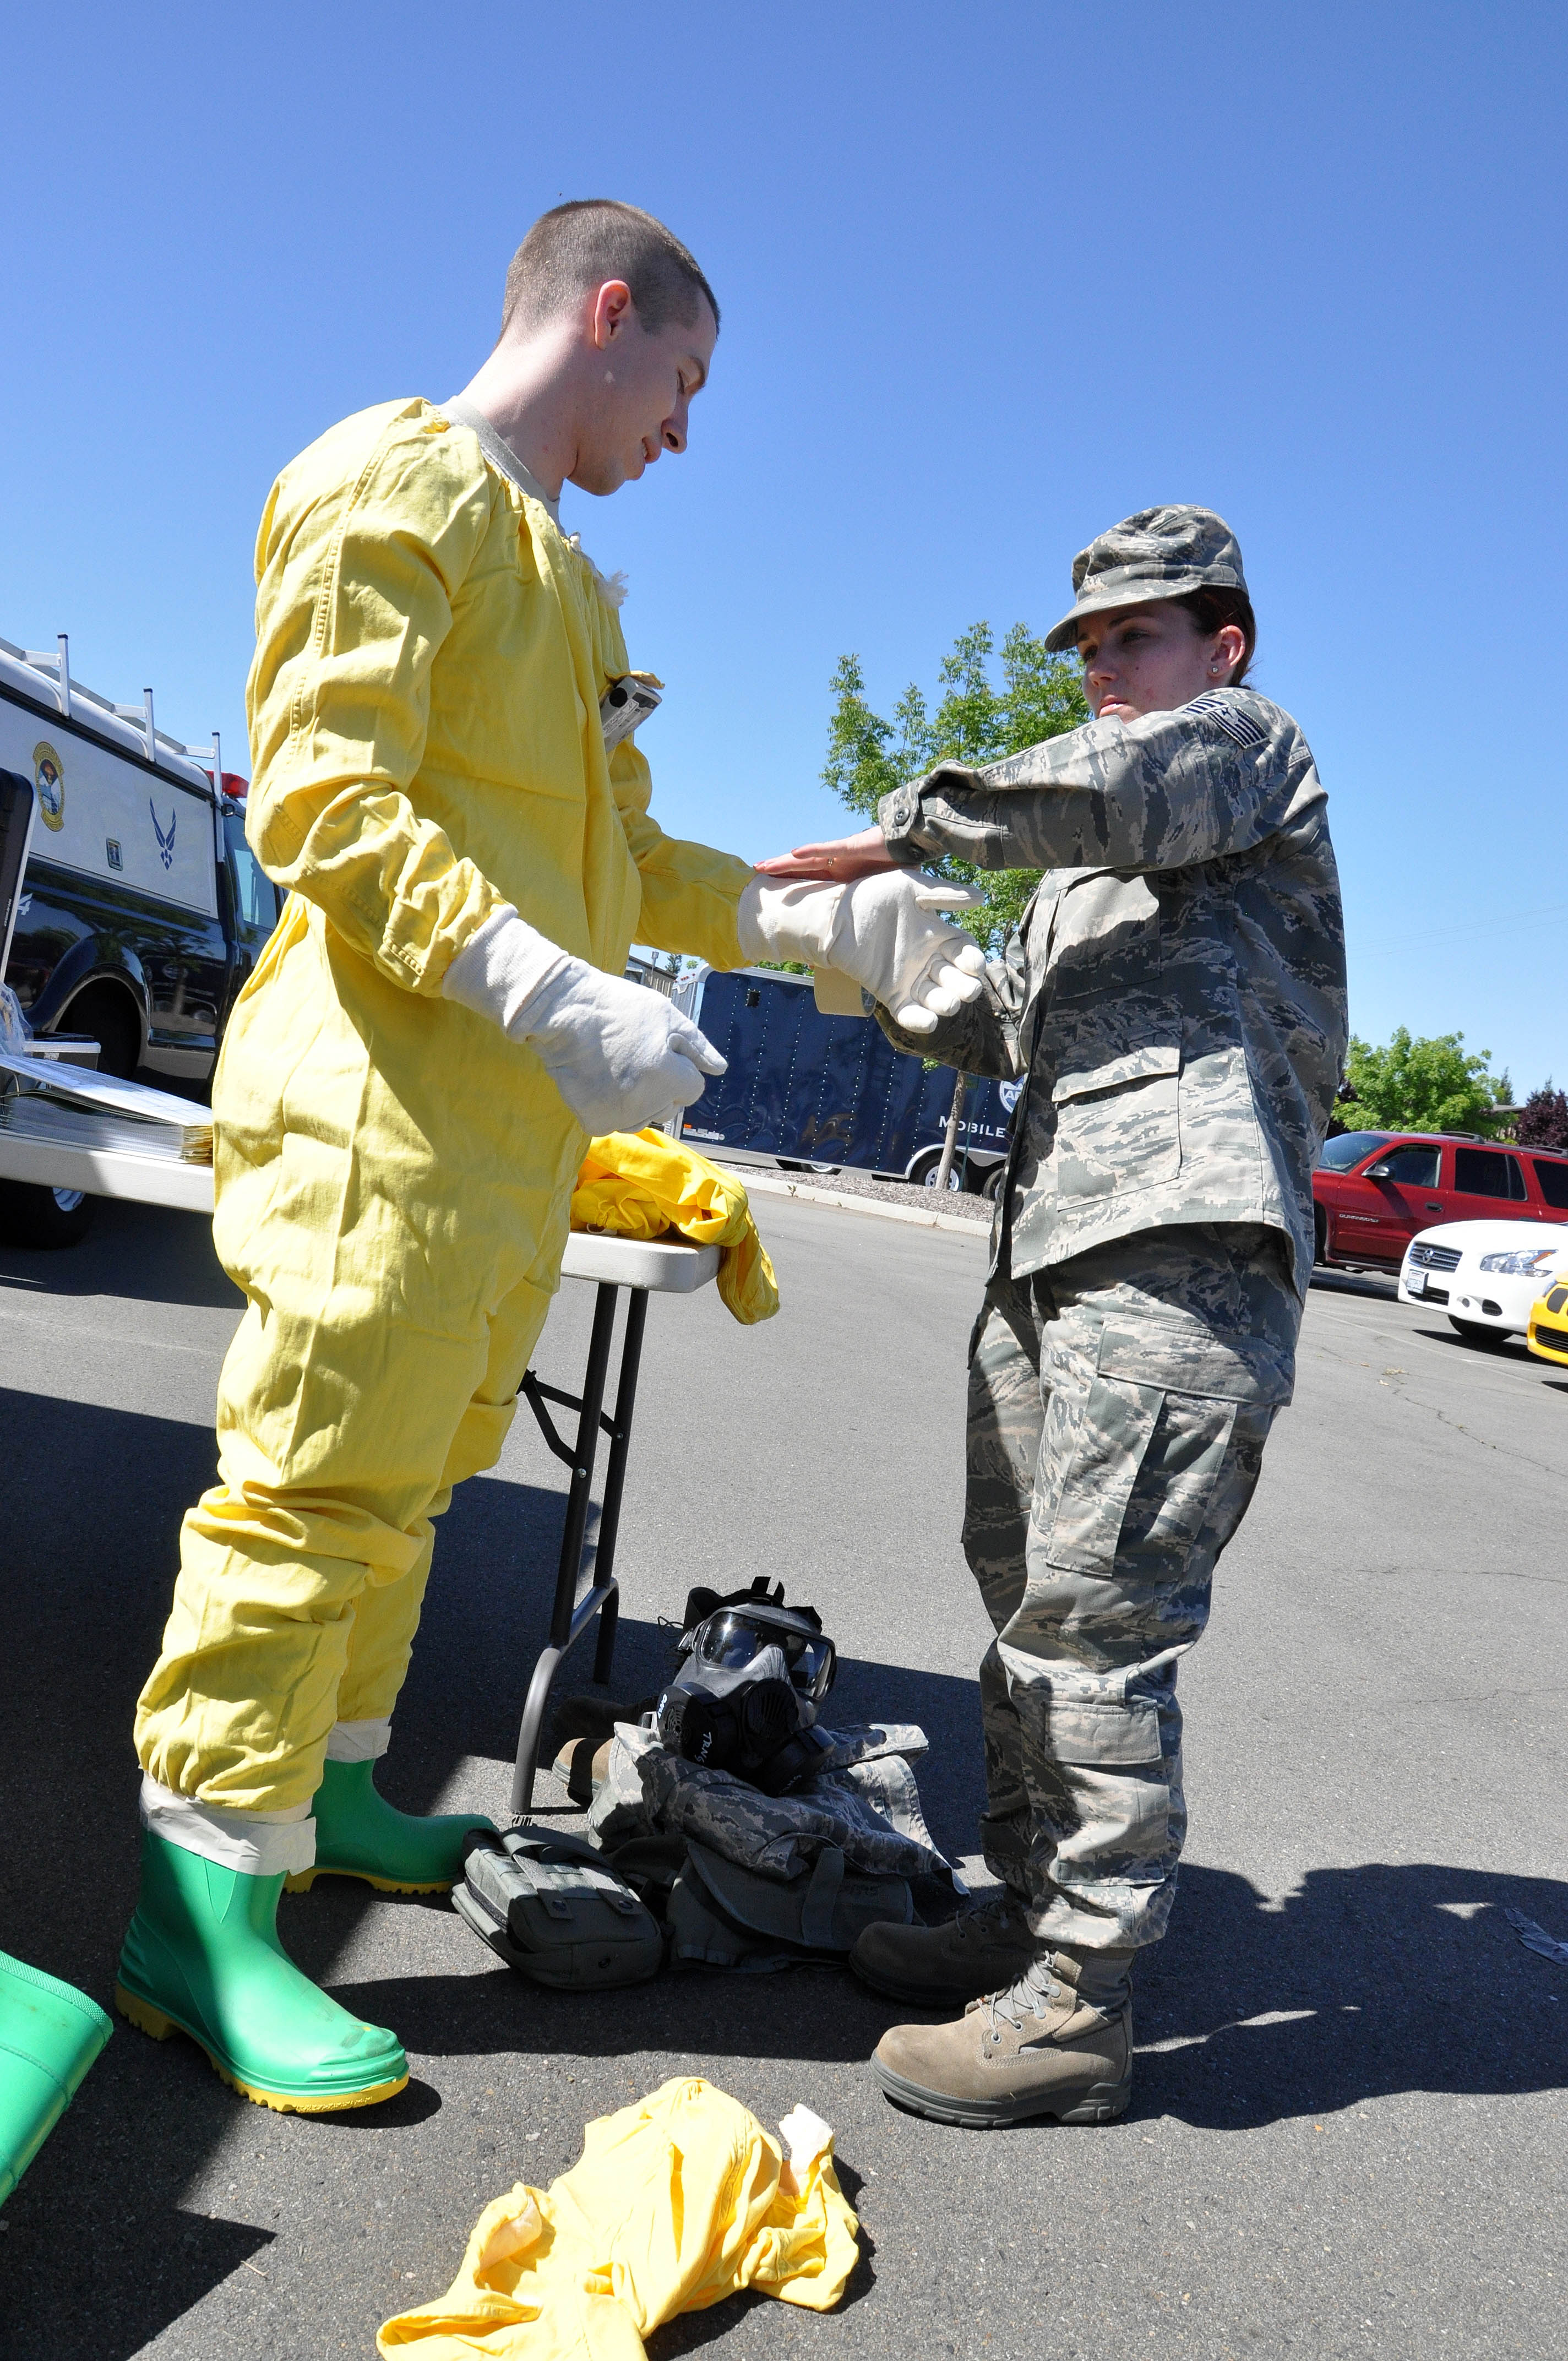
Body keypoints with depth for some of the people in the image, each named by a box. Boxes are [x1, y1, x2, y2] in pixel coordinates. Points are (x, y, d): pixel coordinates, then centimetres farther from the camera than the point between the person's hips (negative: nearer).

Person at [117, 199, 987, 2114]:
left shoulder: (562, 575, 26)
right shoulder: (391, 487, -5)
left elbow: (620, 856, 24)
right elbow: (321, 800, -17)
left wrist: (812, 920, 13)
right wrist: (551, 994, -27)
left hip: (514, 1119, 10)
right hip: (382, 1096, -10)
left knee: (410, 1476, 16)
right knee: (320, 1485, -6)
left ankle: (329, 1788, 32)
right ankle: (203, 1907, 7)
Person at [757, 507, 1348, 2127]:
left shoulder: (1252, 744, 9)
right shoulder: (1090, 864, 33)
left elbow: (1112, 785, -13)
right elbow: (1004, 1032, 27)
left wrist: (904, 827, -3)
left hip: (1184, 1245, -9)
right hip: (1053, 1246, 9)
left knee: (1095, 1625, -10)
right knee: (1028, 1608, 11)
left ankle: (1081, 2004, 0)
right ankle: (1028, 1917, 24)